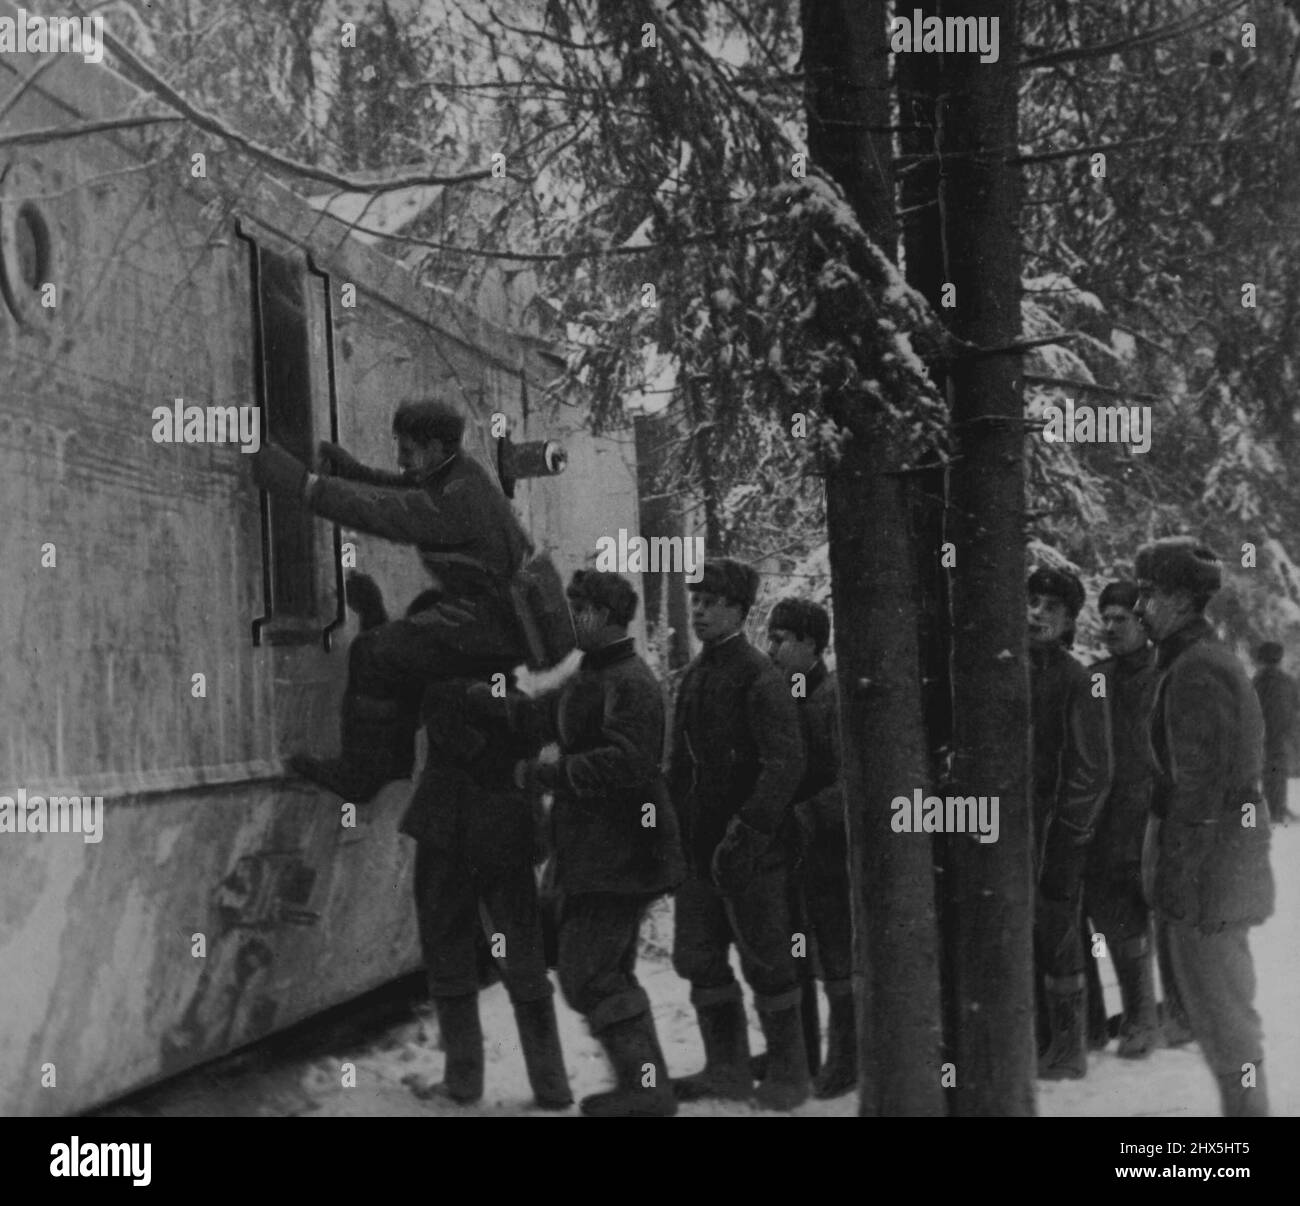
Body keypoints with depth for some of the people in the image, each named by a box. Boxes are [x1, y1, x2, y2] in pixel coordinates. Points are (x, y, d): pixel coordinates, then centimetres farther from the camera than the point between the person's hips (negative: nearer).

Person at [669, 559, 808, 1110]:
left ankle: (788, 1076, 14)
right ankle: (727, 1070, 23)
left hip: (752, 851, -8)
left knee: (765, 961, 1)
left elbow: (785, 764, -19)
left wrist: (748, 833, -24)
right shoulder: (694, 675, 12)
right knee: (699, 958, 11)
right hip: (699, 846, 8)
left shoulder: (759, 677, -11)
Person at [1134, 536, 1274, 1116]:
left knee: (1218, 1008, -1)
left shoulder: (1194, 672, -18)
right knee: (1228, 1000, 19)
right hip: (1237, 840, 10)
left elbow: (1198, 787, -22)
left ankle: (1245, 1106, 7)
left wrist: (1178, 877, -20)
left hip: (1207, 851, -10)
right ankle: (1246, 1105, 29)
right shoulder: (1216, 659, 14)